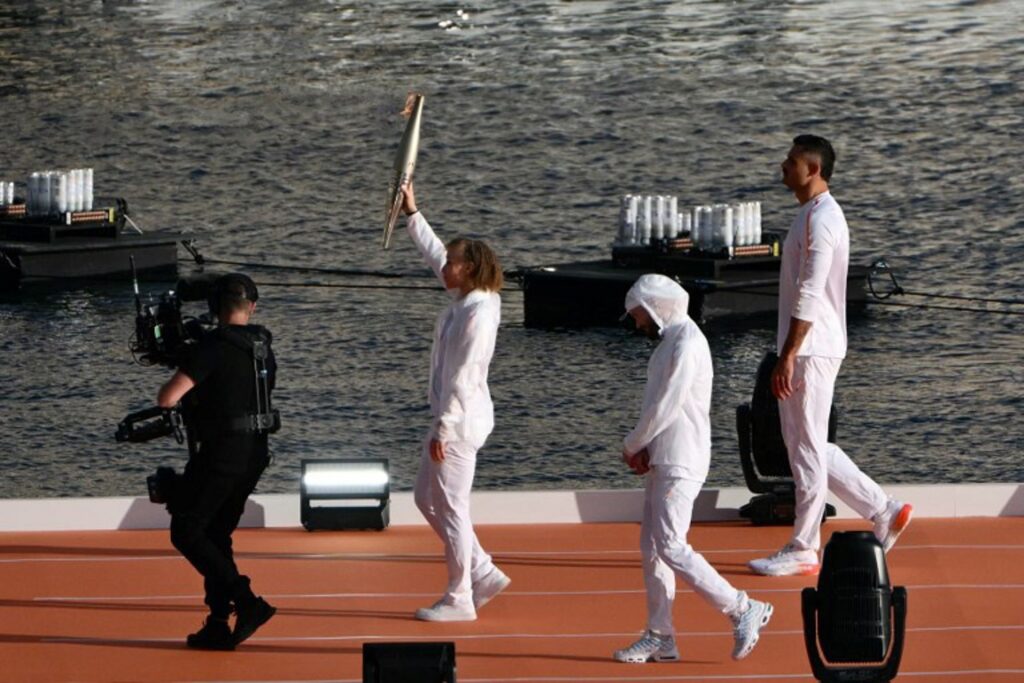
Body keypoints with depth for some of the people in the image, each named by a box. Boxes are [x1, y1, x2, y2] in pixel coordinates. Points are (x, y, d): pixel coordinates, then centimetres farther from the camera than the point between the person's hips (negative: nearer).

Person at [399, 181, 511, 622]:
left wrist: (443, 429, -22)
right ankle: (482, 573, 21)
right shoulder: (463, 298, 6)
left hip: (461, 421, -10)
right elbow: (433, 253, 24)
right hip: (450, 418, 10)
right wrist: (412, 213, 25)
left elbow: (464, 378, -23)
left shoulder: (478, 314, -21)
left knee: (451, 507, -2)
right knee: (426, 499, 17)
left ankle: (459, 599, 8)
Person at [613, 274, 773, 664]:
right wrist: (646, 449, 5)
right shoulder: (670, 341, 17)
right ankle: (660, 638, 11)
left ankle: (742, 610, -12)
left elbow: (666, 407, -18)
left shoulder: (686, 344, -15)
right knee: (651, 546, 9)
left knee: (670, 546, -15)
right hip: (663, 460, 10)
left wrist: (631, 446, -6)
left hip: (680, 463, -10)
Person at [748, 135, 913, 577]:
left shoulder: (819, 220, -16)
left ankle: (803, 550, 2)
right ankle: (884, 512, 17)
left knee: (807, 447, -4)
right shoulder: (816, 215, 16)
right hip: (806, 350, 10)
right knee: (808, 445, 14)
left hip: (811, 351, -10)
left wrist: (788, 357, -23)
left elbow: (809, 296, -21)